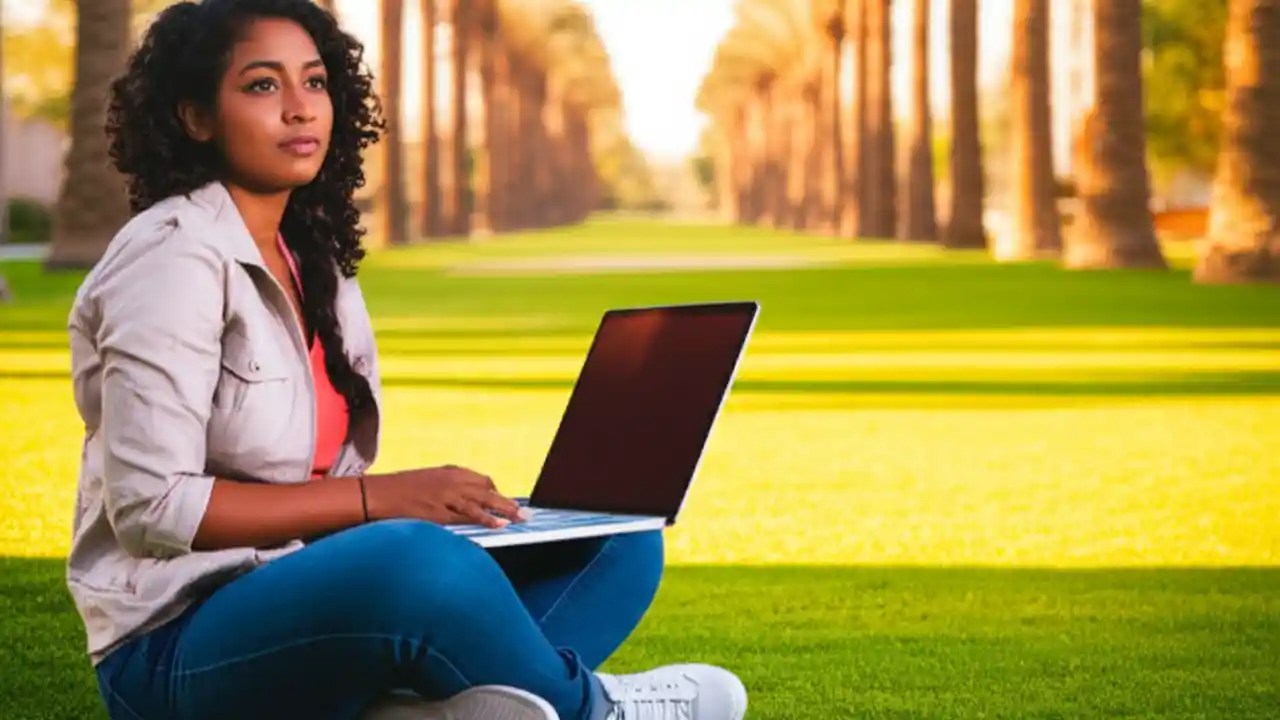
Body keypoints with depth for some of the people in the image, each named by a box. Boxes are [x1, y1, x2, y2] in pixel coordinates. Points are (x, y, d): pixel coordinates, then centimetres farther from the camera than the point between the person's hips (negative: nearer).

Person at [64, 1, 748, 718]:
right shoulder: (174, 255, -12)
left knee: (619, 544, -1)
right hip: (176, 651, -9)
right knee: (422, 563, -37)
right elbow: (150, 507, -19)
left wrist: (437, 504, -5)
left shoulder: (315, 257, 13)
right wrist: (376, 498, -19)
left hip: (317, 609, 9)